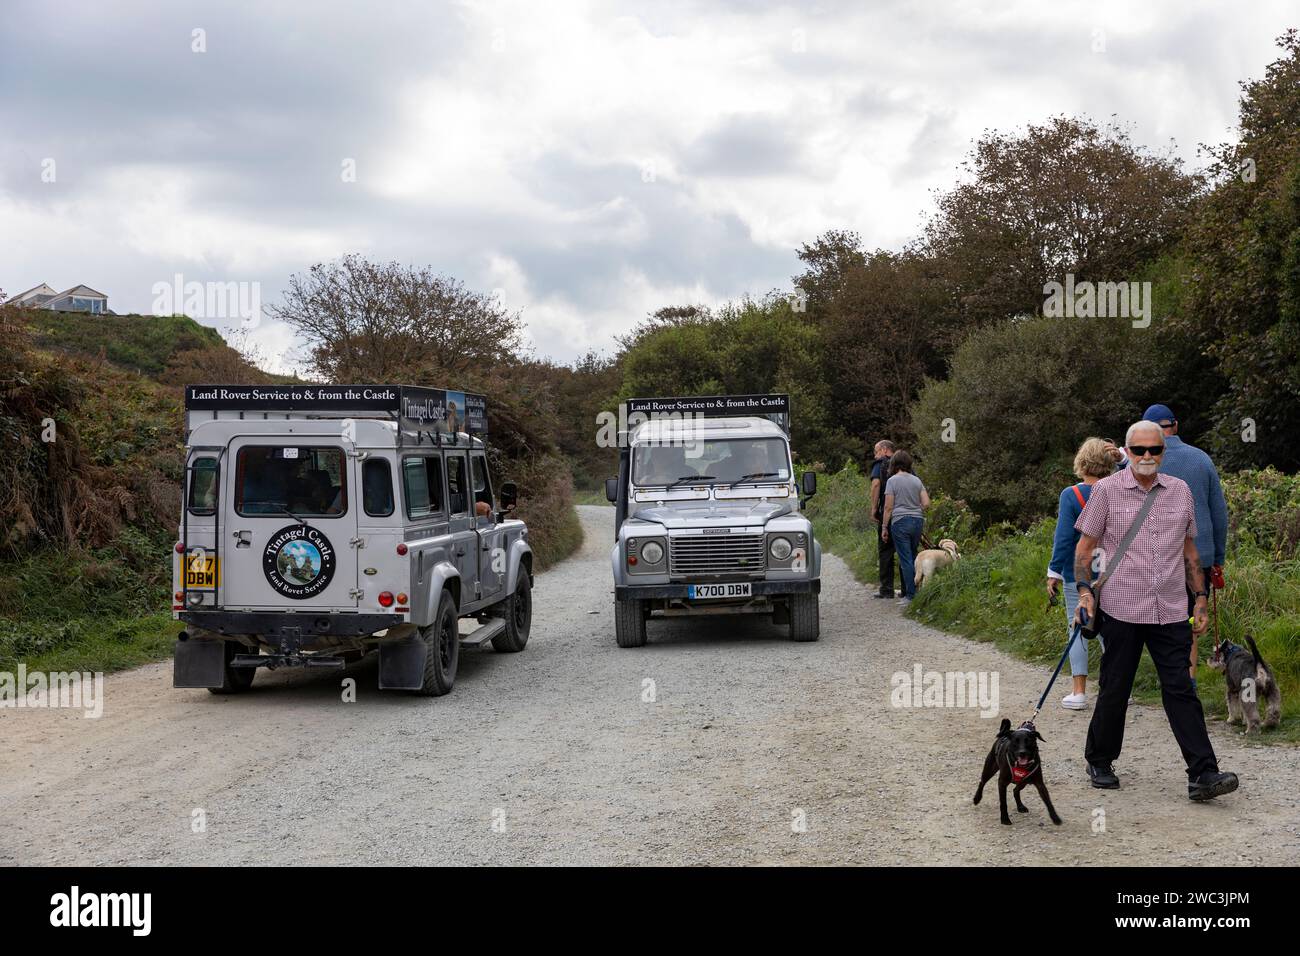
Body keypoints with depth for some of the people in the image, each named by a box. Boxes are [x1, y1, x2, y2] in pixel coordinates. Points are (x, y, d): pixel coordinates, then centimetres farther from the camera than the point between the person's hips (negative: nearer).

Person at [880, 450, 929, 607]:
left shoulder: (892, 481, -5)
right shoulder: (917, 480, 9)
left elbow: (888, 507, -7)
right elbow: (926, 503, 5)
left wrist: (884, 527, 0)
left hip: (900, 522, -5)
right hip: (917, 521, 5)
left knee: (905, 560, -3)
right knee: (913, 558, 12)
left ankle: (911, 596, -4)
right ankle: (908, 592, 16)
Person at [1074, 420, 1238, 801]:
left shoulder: (1180, 491, 10)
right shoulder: (1107, 490, 0)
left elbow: (1189, 550, 17)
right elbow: (1085, 545, 3)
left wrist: (1201, 598, 13)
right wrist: (1085, 591, -9)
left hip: (1171, 611, 2)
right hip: (1121, 609, -2)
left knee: (1180, 690, -3)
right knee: (1114, 690, 6)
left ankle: (1203, 775, -6)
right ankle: (1099, 762, 22)